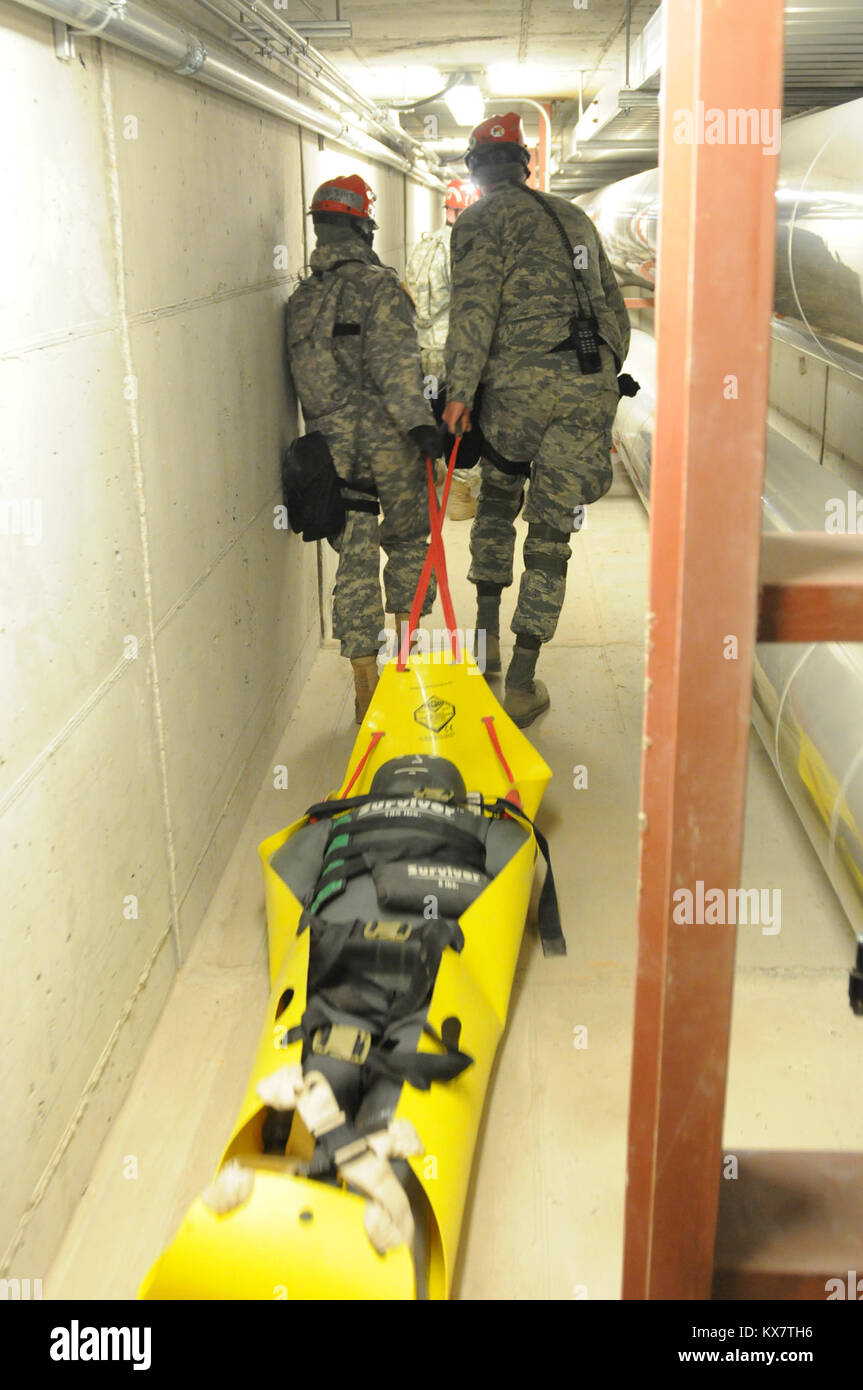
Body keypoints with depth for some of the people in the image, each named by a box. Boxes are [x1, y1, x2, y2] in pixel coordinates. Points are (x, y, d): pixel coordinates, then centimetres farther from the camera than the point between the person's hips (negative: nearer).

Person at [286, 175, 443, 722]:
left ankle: (367, 691, 5)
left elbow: (303, 377, 13)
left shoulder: (301, 299, 11)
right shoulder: (379, 285, -7)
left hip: (332, 447, 4)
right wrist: (419, 420, -27)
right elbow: (393, 360, -21)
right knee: (407, 539, 18)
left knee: (355, 560, 5)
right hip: (388, 440, -4)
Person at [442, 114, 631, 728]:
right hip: (591, 386, 4)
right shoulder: (575, 217, 24)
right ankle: (522, 686, 7)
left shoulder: (483, 219, 5)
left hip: (520, 383, -3)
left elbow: (474, 305, -11)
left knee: (498, 500, 22)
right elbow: (615, 307, 23)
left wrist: (461, 390, -15)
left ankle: (486, 638, 23)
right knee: (550, 534, 5)